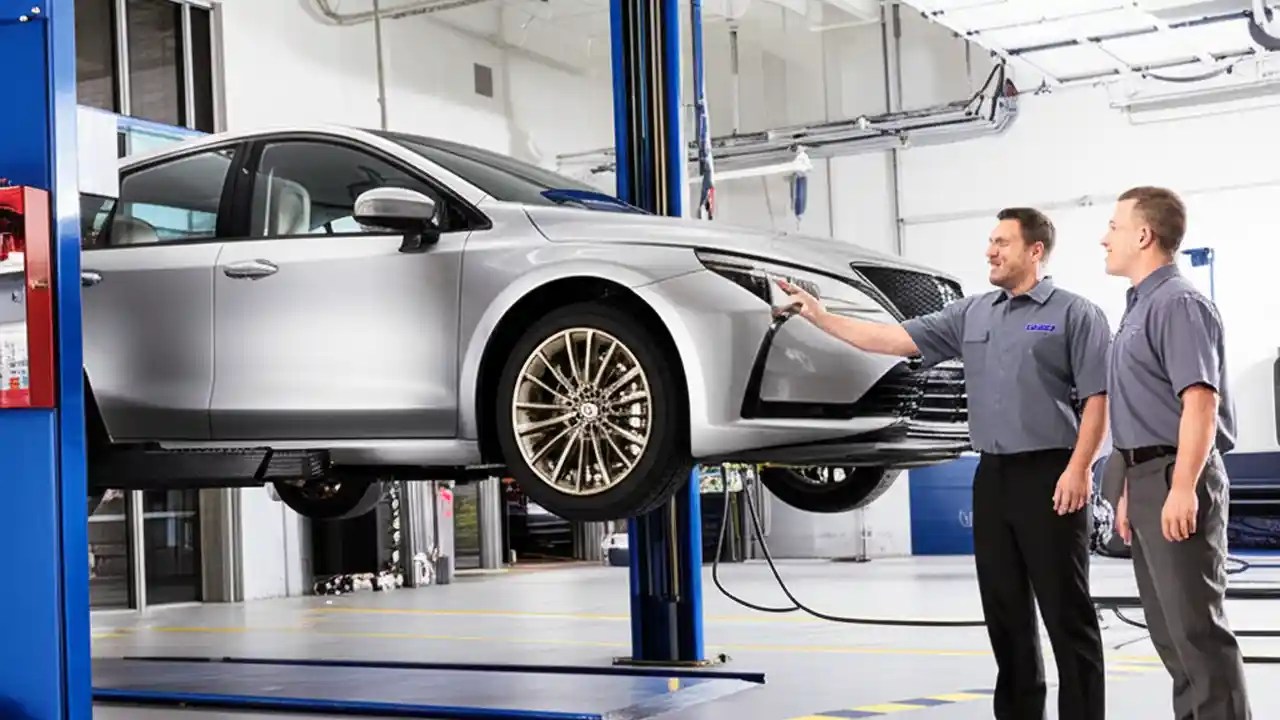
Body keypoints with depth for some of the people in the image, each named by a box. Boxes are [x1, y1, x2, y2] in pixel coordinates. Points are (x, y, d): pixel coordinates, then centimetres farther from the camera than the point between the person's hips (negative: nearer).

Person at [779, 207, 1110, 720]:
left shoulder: (1075, 314, -1)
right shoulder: (972, 313, 15)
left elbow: (1097, 398, -7)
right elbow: (897, 338, 10)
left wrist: (1078, 469, -17)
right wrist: (820, 317, 3)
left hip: (1049, 475, -6)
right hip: (992, 476, 6)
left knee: (1066, 613, -2)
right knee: (1005, 611, 10)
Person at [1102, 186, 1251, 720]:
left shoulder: (1178, 304, -12)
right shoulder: (1140, 306, 17)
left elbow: (1201, 401, -21)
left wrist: (1183, 489, -27)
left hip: (1177, 479, -10)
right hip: (1148, 477, 10)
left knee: (1197, 626, -8)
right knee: (1169, 630, 13)